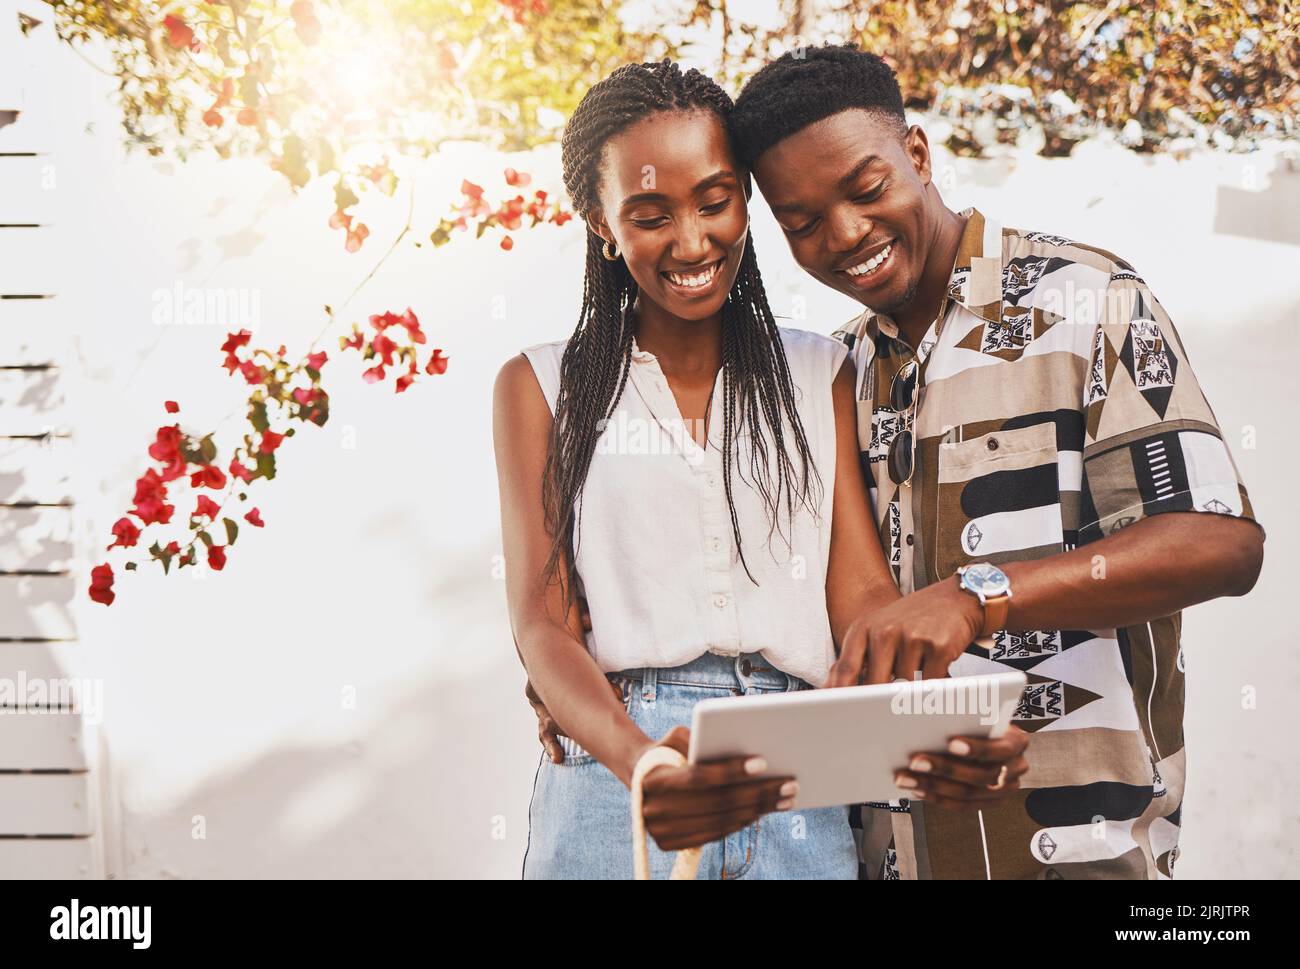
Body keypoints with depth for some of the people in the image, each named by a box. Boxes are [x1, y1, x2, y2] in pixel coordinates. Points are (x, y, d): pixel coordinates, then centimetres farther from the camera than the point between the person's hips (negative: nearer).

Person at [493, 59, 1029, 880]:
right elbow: (542, 621, -3)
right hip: (616, 787, -1)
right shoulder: (542, 387, 7)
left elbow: (860, 591, 4)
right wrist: (636, 759, -24)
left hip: (795, 799, 2)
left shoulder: (820, 374, 12)